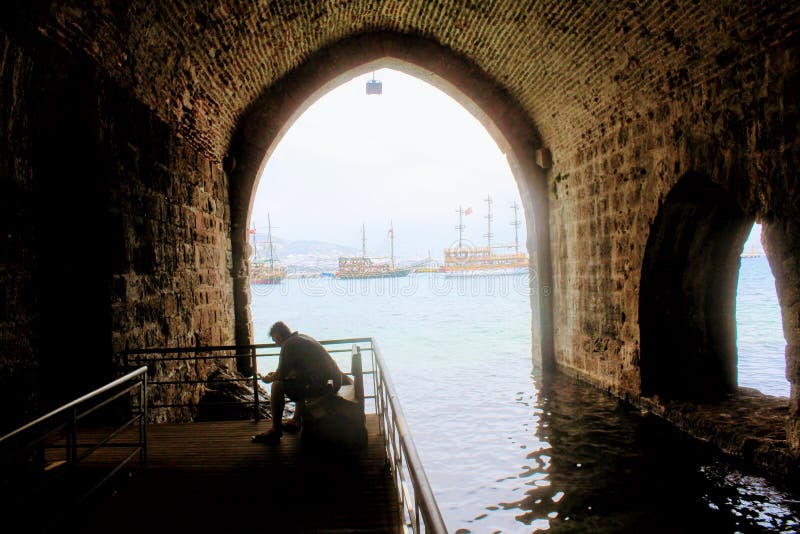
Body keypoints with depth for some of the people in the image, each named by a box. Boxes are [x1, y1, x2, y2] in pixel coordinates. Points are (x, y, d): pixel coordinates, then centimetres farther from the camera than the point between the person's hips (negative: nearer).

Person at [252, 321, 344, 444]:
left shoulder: (289, 344, -9)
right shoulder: (302, 337, 20)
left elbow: (281, 374, -9)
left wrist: (269, 379, 13)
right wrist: (276, 374, 34)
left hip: (322, 384, -10)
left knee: (277, 386, -6)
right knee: (297, 380, 35)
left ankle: (275, 432, 1)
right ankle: (296, 421, 38)